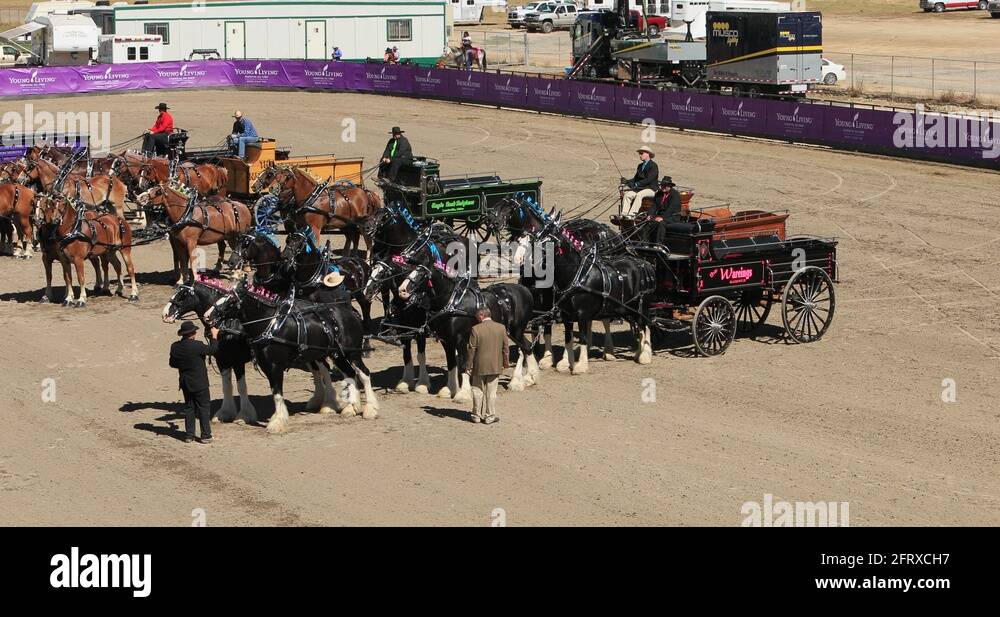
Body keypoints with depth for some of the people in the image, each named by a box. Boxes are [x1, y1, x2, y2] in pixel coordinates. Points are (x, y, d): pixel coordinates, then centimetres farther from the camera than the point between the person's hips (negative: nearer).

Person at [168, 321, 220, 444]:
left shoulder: (175, 347, -4)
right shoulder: (197, 346, -22)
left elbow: (172, 364, 7)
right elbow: (212, 350, -7)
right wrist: (214, 336, 8)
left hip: (185, 383, 5)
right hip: (200, 383, -5)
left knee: (189, 408, 15)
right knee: (204, 408, 6)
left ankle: (189, 435, 16)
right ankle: (206, 435, 9)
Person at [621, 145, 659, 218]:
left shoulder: (653, 165, -6)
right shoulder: (640, 166, 20)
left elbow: (649, 179, -18)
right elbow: (635, 178, 16)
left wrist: (636, 184, -25)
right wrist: (627, 182, -6)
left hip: (650, 189, -7)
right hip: (640, 188, 7)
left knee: (639, 195, -36)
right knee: (627, 195, -19)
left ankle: (631, 215, -43)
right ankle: (623, 214, -28)